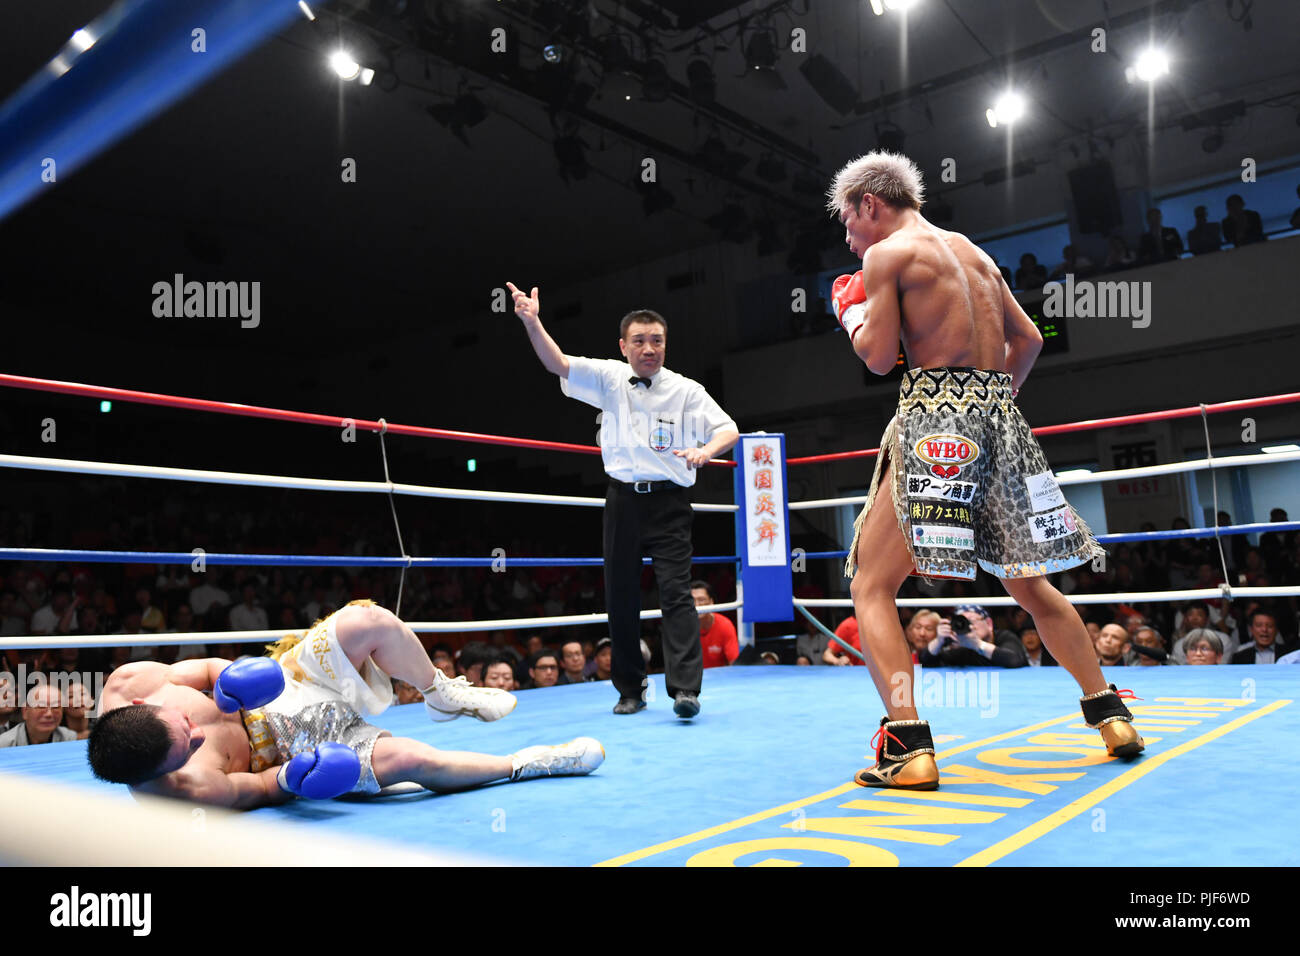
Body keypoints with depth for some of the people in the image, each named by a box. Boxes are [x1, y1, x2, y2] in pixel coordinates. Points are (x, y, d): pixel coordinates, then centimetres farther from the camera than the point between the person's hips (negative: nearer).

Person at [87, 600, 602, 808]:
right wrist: (292, 778, -36)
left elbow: (207, 668, -3)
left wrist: (233, 678, -23)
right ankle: (525, 763, -4)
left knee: (369, 622, -22)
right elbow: (256, 788, -16)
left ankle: (444, 694, 7)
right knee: (406, 759, -29)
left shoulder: (127, 685, -21)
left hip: (284, 688, 5)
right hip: (290, 748, -5)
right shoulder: (191, 788, -34)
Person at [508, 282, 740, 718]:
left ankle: (685, 688, -11)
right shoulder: (609, 378, 5)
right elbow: (559, 364, -6)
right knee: (620, 597, 5)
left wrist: (705, 450, -21)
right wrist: (532, 322, -22)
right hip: (624, 501, 2)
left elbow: (728, 429, 1)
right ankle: (630, 690, 18)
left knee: (676, 592, -11)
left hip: (670, 503, -2)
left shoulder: (686, 389, 3)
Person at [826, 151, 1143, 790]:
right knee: (1029, 583, 21)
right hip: (999, 417, 8)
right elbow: (1028, 338, 22)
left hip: (935, 414, -8)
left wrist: (851, 311, 11)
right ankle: (1109, 712, 27)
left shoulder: (887, 254, 0)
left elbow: (879, 357, -7)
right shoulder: (973, 253, 22)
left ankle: (909, 746, -13)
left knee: (871, 586, -4)